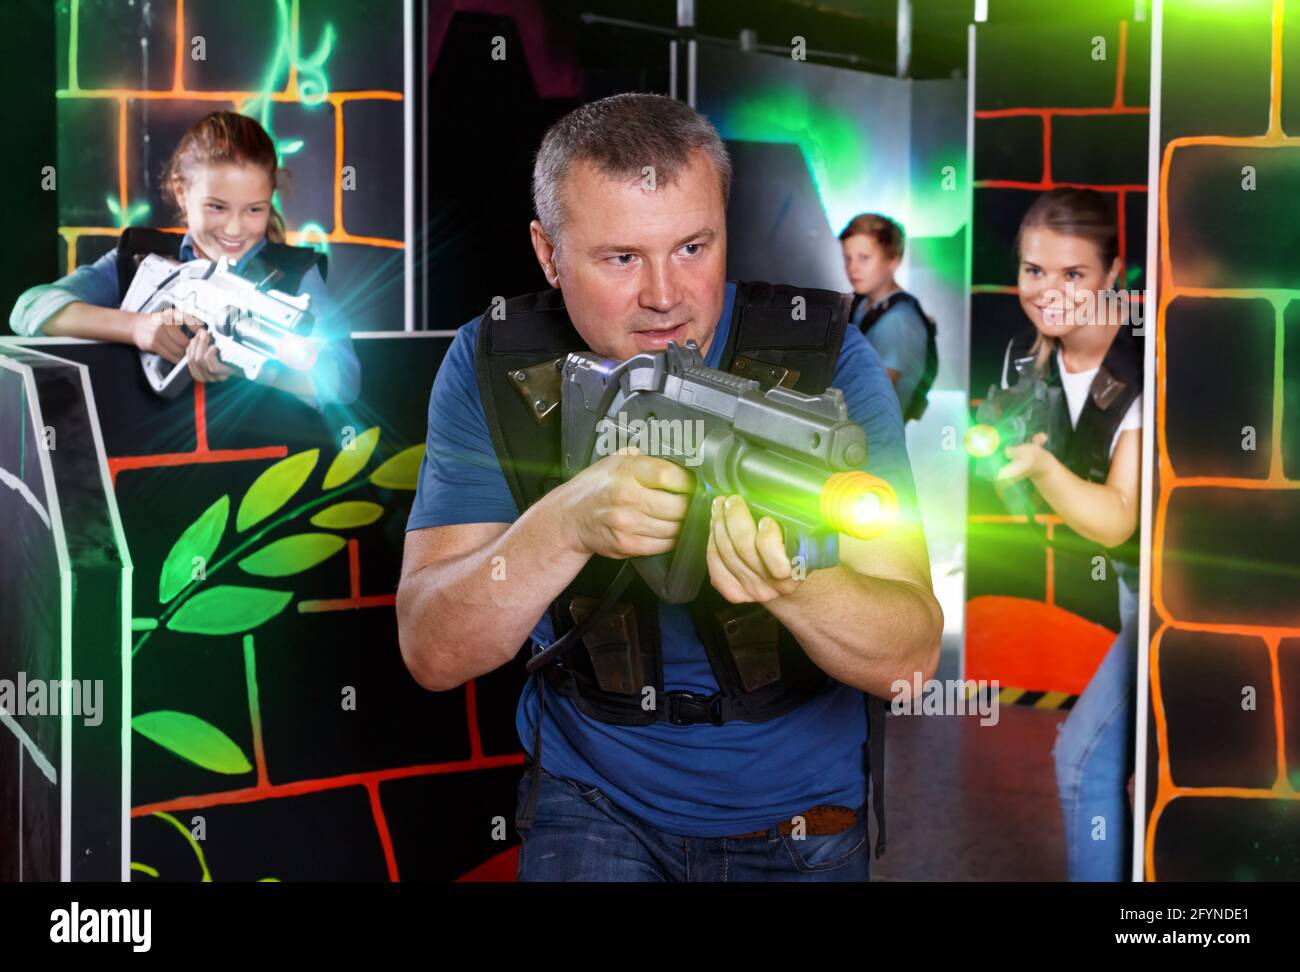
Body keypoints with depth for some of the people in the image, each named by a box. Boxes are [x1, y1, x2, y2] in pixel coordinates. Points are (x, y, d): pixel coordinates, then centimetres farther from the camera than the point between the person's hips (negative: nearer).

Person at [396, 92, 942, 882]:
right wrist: (566, 525, -34)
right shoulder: (494, 368, -9)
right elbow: (434, 654, -16)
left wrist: (797, 585, -41)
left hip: (801, 815, 4)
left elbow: (912, 655, -19)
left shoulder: (823, 357, -13)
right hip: (594, 799, -3)